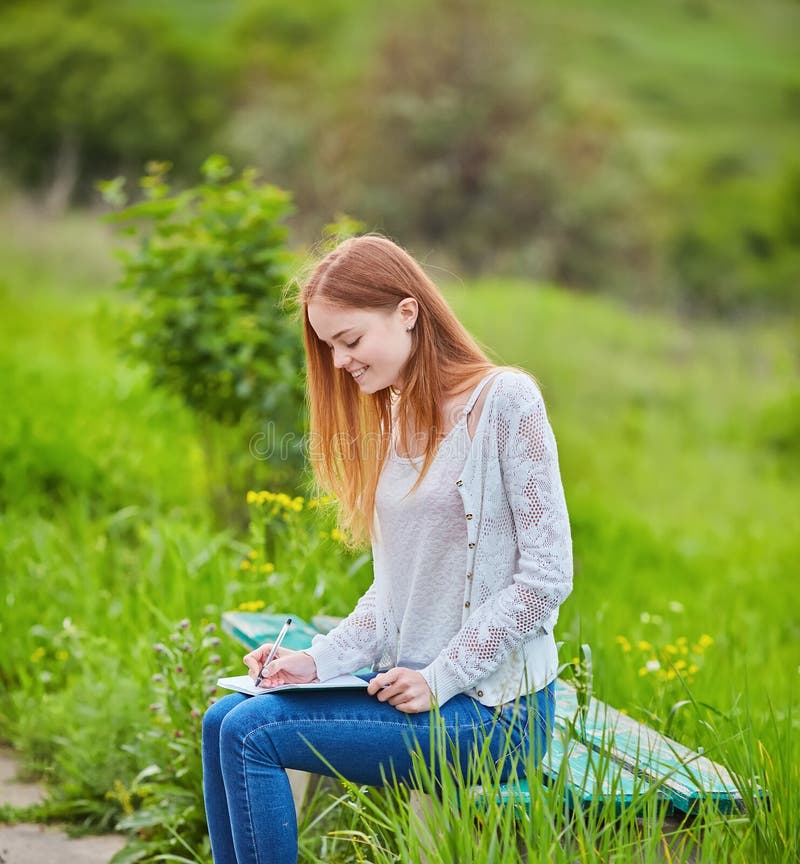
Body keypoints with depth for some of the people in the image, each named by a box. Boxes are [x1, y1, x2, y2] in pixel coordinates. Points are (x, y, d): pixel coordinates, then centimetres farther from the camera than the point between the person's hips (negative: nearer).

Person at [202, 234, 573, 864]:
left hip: (493, 707, -8)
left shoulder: (505, 400, -10)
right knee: (224, 720, -5)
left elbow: (547, 575, -14)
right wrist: (321, 659, -1)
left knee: (250, 733, -16)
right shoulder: (395, 420, 14)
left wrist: (439, 680, -16)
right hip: (411, 686, 8)